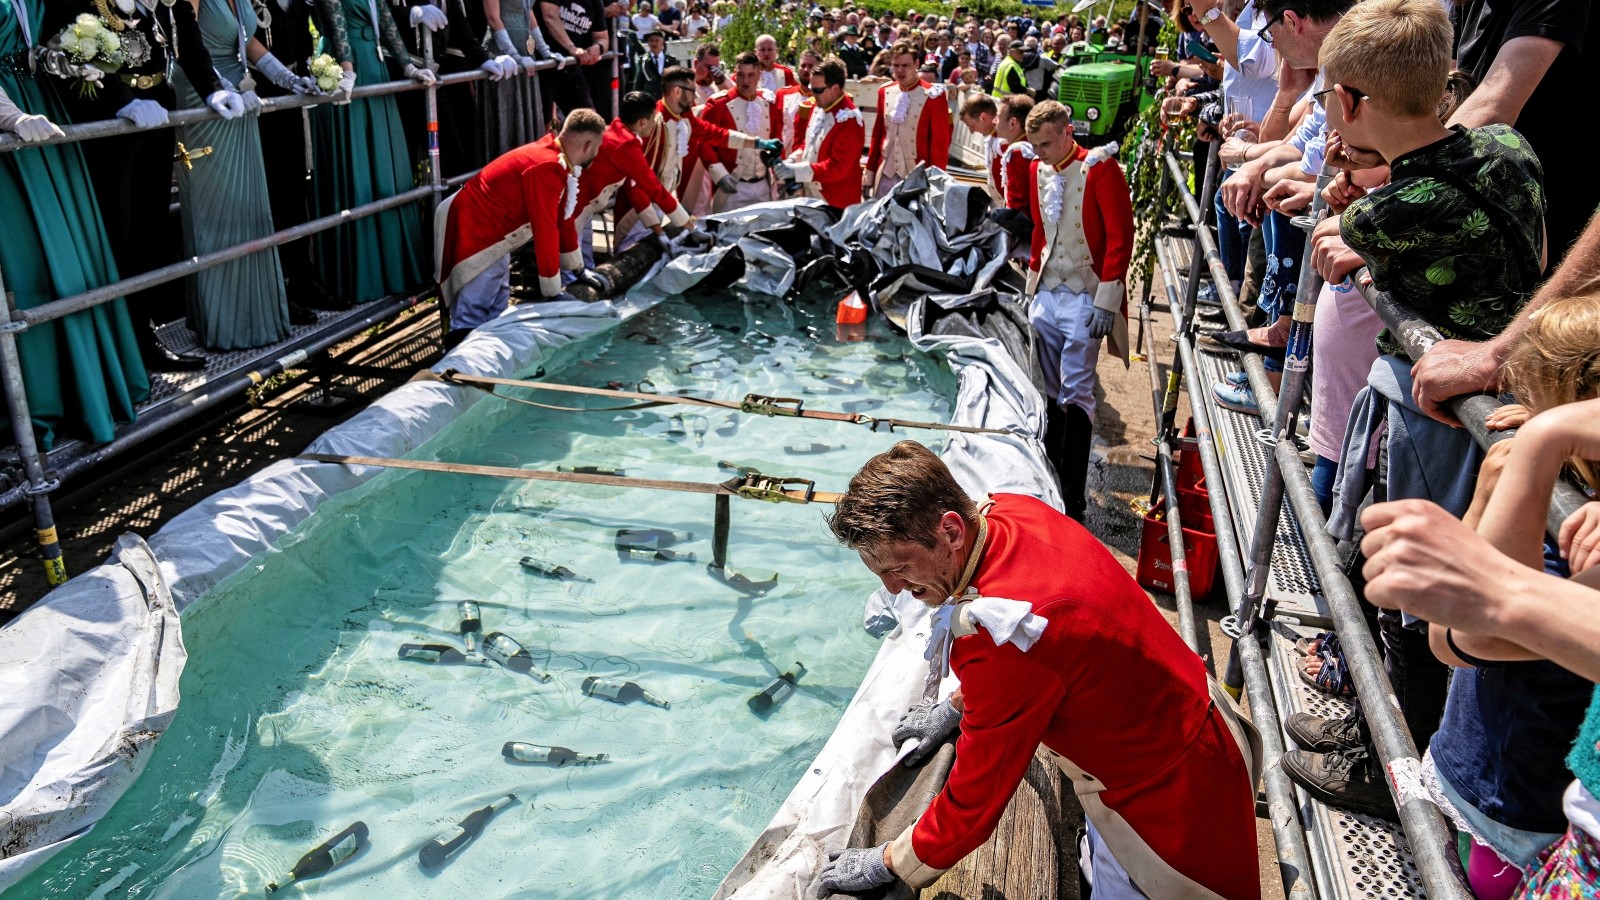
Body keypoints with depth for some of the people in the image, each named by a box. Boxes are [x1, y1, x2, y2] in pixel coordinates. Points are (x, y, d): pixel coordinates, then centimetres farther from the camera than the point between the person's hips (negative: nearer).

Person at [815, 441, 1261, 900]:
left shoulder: (1000, 633, -38)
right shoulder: (1012, 511, -12)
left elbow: (976, 800, -23)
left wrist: (887, 863, -9)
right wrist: (957, 704, 18)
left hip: (1166, 797, -9)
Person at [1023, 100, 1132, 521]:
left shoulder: (1100, 169, -10)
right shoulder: (1039, 171, 9)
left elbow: (1121, 237, -12)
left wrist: (1106, 301, -16)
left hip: (1084, 298, -6)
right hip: (1046, 295, 6)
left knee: (1075, 393, -8)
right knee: (1049, 390, 9)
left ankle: (1072, 498, -4)